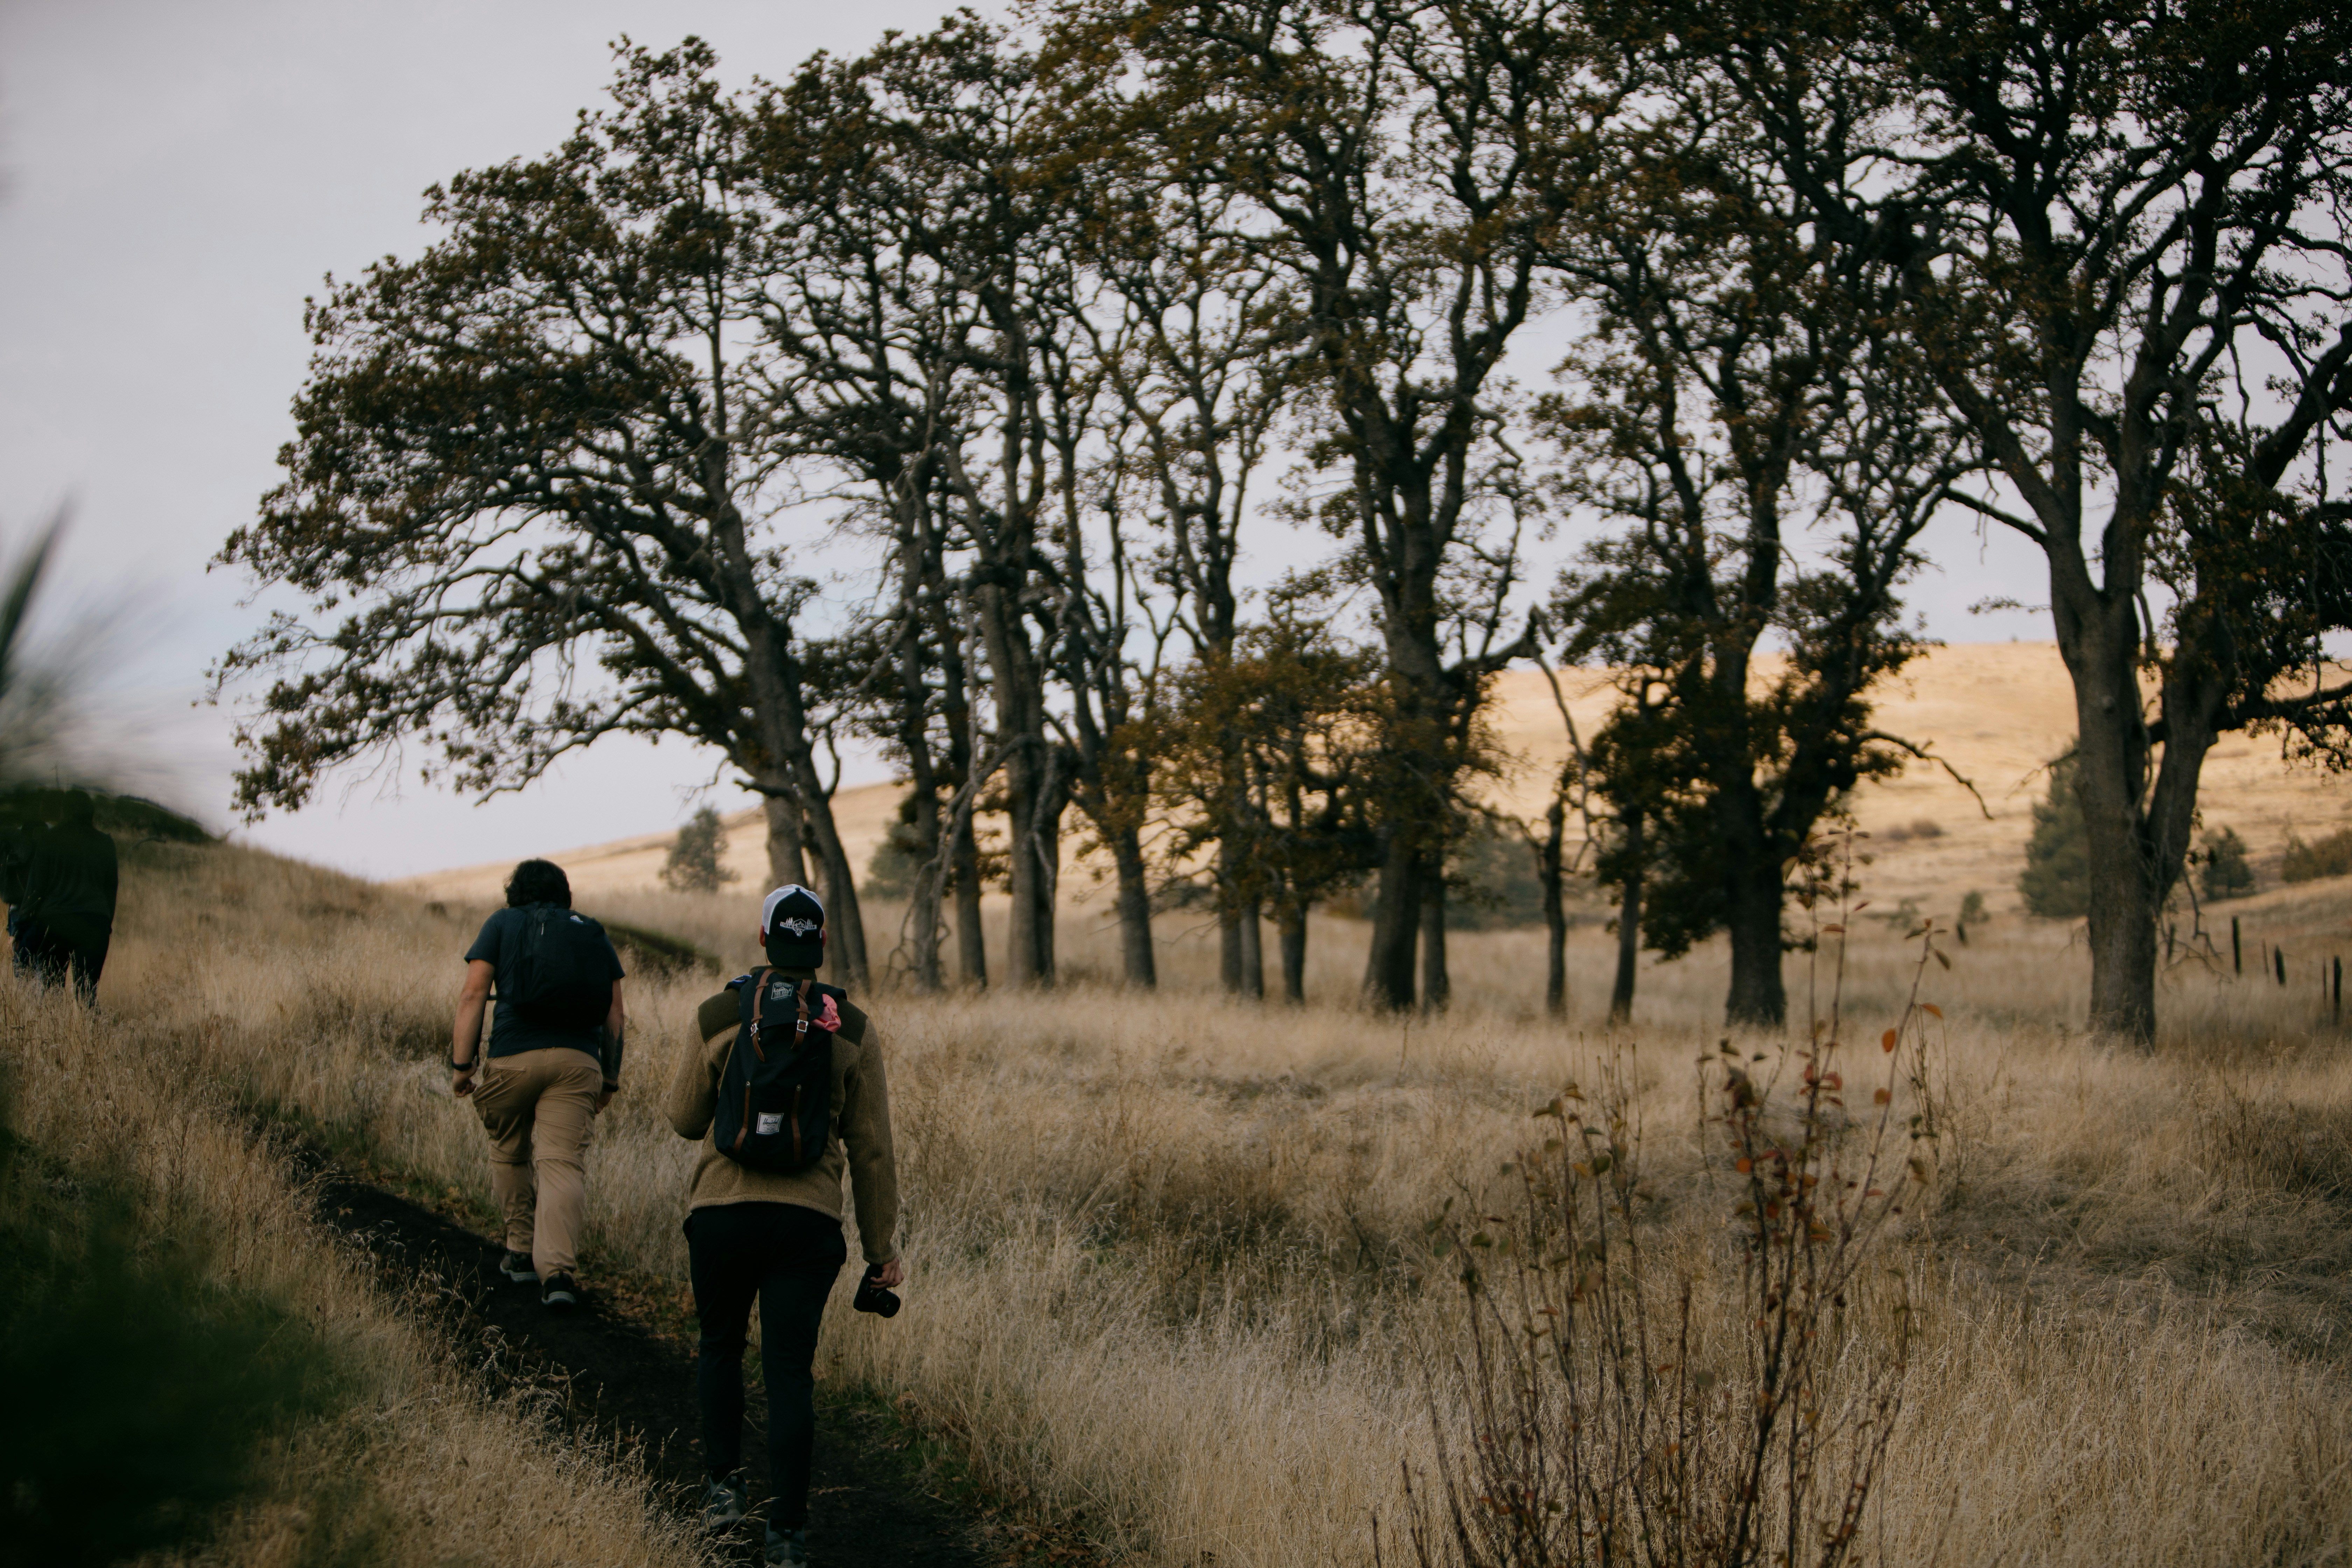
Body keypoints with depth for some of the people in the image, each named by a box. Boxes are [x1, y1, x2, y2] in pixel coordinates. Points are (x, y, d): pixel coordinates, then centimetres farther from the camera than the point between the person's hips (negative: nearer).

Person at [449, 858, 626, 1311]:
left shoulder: (503, 924, 14)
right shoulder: (595, 934, 20)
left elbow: (473, 993, 1)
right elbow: (615, 1014, 15)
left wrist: (462, 1063, 1)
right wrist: (610, 1079, 21)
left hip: (514, 1057, -1)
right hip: (578, 1060, 1)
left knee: (510, 1155, 20)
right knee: (562, 1163, -7)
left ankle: (523, 1252, 28)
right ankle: (558, 1270, -21)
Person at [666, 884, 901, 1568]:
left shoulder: (717, 1018, -2)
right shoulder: (854, 1031, 0)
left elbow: (685, 1118, 8)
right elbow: (871, 1148, 2)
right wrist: (882, 1247, 8)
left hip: (722, 1210, 0)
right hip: (810, 1220, 0)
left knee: (721, 1344, 23)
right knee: (792, 1370, 4)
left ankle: (725, 1482, 15)